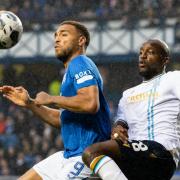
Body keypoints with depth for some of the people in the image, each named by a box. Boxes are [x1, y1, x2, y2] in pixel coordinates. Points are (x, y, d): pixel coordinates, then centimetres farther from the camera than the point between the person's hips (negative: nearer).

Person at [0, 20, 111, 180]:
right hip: (70, 154, 10)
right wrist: (29, 103, 16)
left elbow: (91, 103, -28)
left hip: (85, 154, -10)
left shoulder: (80, 64, -10)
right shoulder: (72, 69, 21)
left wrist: (51, 99, -17)